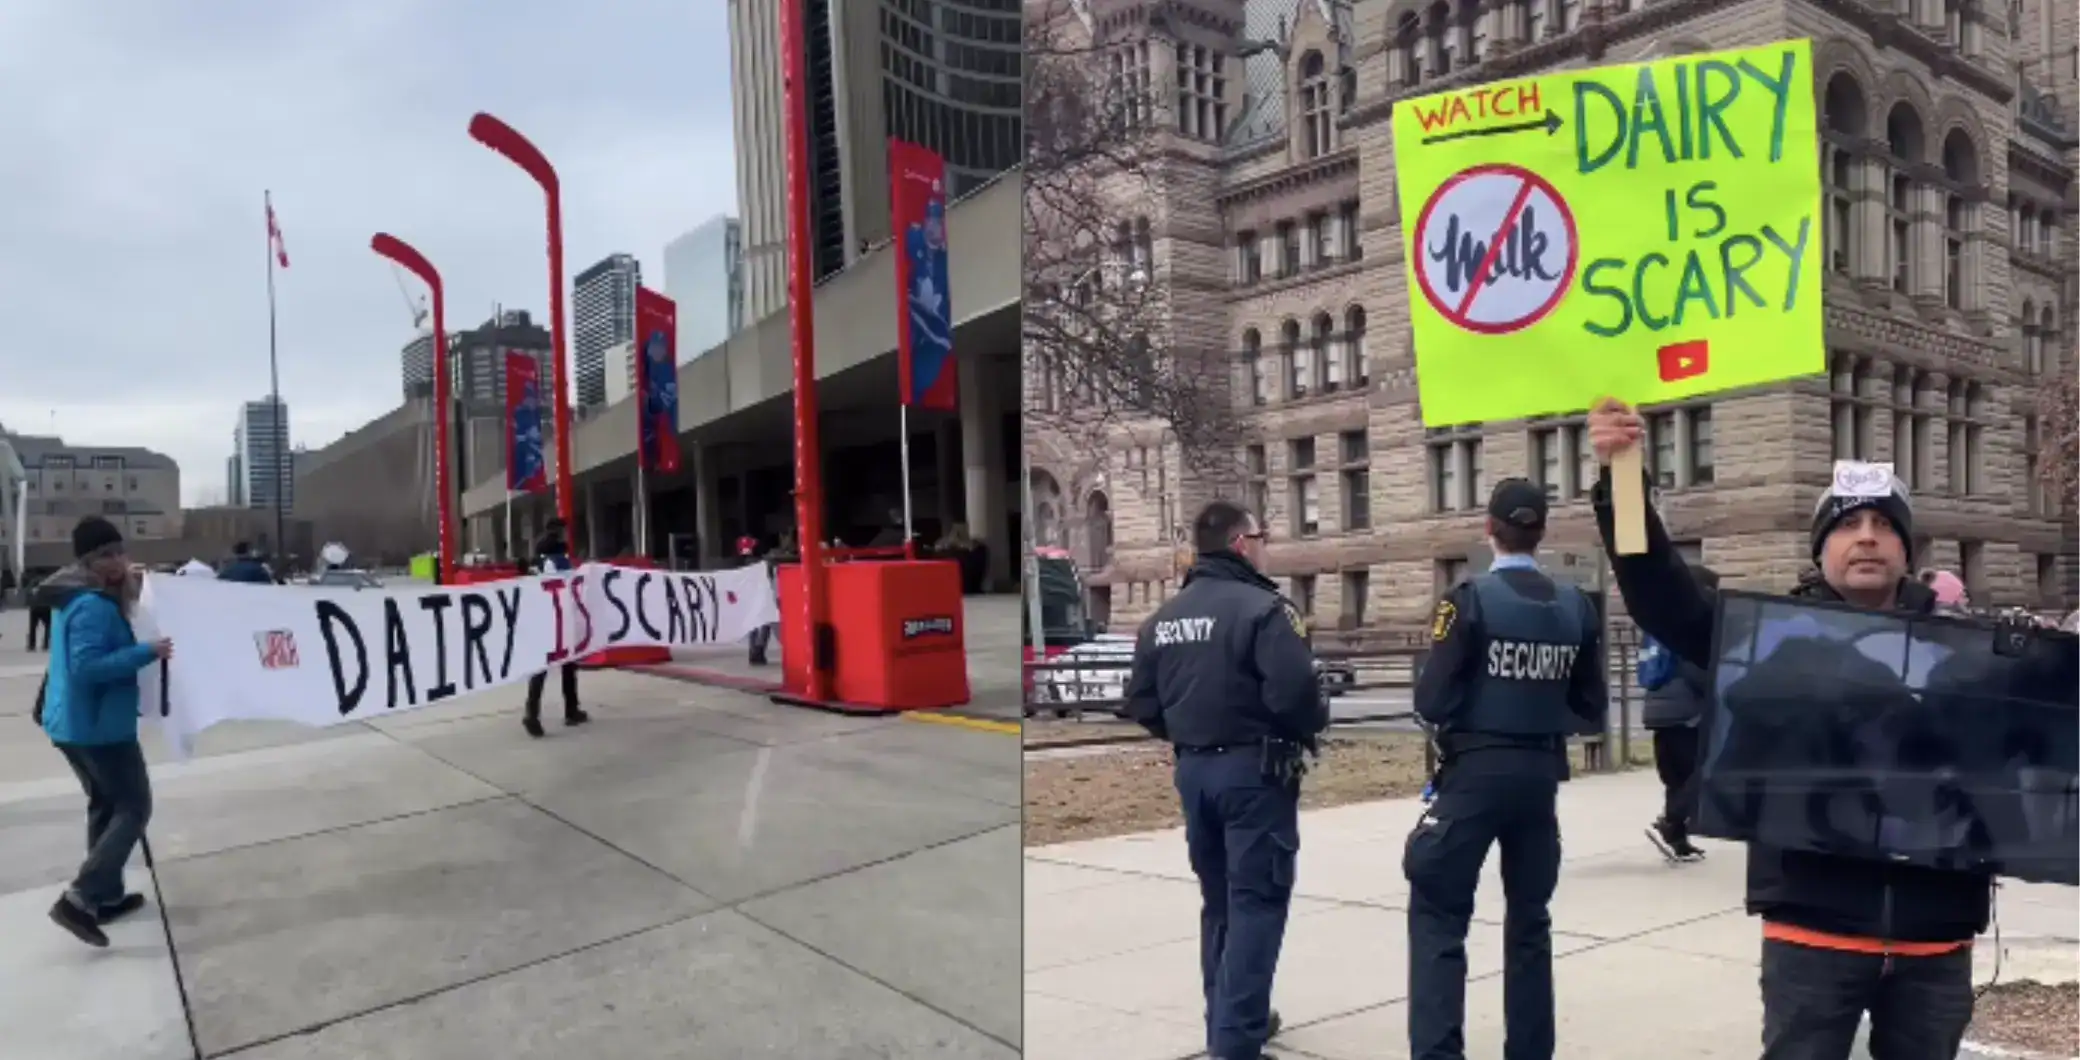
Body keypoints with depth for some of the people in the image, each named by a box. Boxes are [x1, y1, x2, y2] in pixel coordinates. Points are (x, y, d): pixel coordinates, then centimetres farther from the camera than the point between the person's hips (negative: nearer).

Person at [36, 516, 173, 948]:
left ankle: (106, 896, 27)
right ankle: (79, 900, -10)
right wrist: (147, 653, -28)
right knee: (134, 807, -4)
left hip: (73, 723, 10)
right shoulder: (95, 606, -21)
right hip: (99, 726, -10)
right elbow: (87, 666, -29)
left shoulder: (76, 599, 12)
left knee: (105, 805, 19)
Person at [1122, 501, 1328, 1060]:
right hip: (1254, 769, -7)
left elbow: (1142, 704, 8)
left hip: (1193, 770, 7)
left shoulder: (1163, 619, 7)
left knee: (1218, 900, 19)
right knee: (1256, 901, -1)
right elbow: (1293, 693, -23)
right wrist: (1314, 724, -3)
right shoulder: (1261, 608, -15)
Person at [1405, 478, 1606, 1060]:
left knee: (1438, 914, 1)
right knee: (1529, 918, 16)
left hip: (1476, 772, -5)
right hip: (1541, 774, 5)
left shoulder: (1471, 599, -12)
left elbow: (1433, 702, -14)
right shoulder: (1576, 607, 2)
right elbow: (1591, 709, 5)